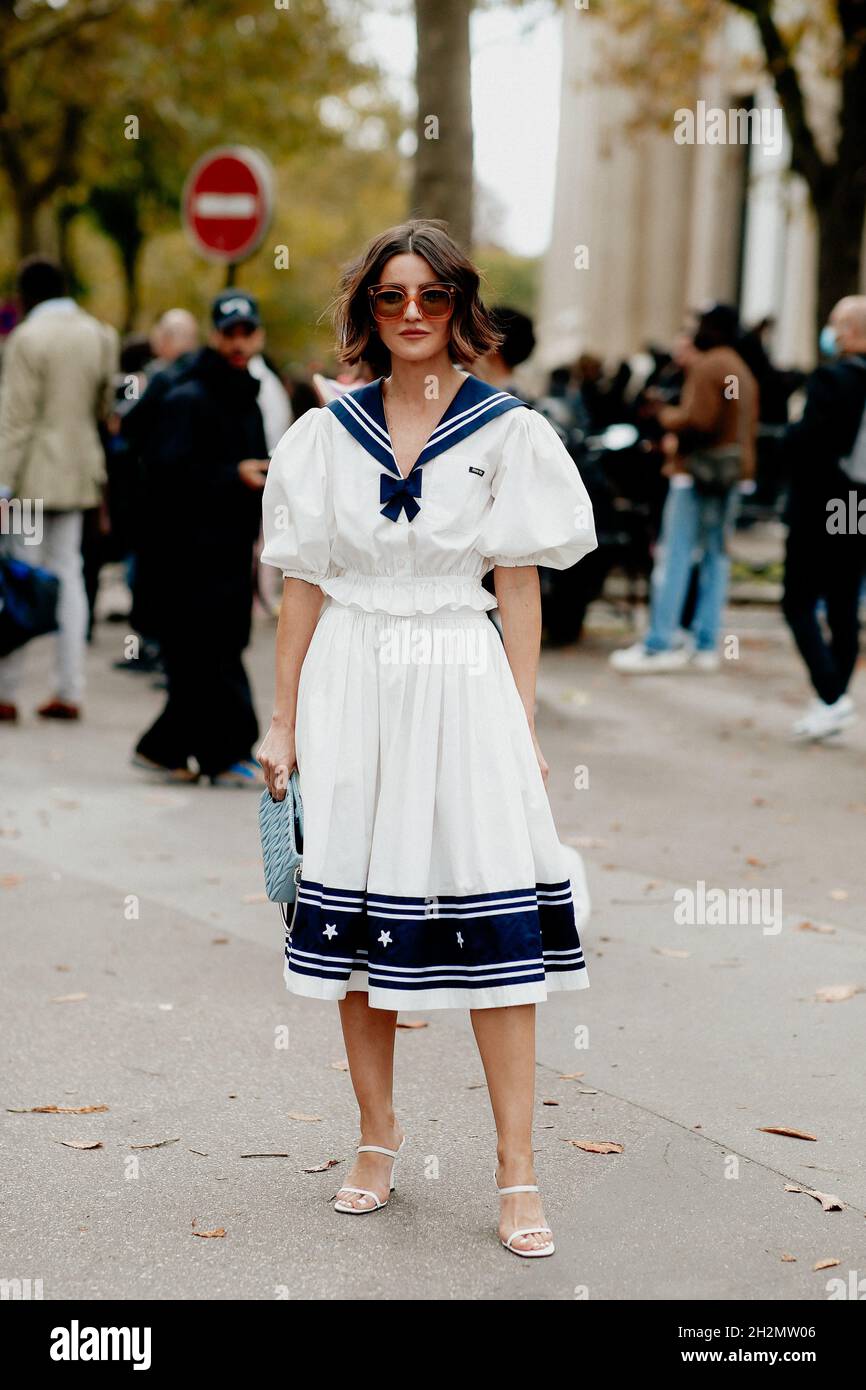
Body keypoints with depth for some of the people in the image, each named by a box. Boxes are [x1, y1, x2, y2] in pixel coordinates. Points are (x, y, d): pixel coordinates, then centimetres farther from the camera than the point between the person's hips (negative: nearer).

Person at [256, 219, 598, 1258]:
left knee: (494, 926, -6)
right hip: (350, 689, 2)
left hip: (462, 684, -2)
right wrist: (283, 722, 5)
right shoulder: (327, 434, 7)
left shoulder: (507, 432, 2)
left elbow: (519, 589, 2)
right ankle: (376, 1135, 24)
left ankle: (516, 1172, 0)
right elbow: (303, 587, 8)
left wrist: (524, 723, -3)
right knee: (355, 917, 7)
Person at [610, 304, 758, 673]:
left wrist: (667, 415, -2)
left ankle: (658, 645, -11)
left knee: (674, 555, -9)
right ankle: (705, 645, 8)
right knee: (715, 556, 8)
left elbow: (698, 421, -19)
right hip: (731, 473, 9)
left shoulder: (707, 366, -10)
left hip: (698, 469, -9)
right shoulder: (743, 372, 19)